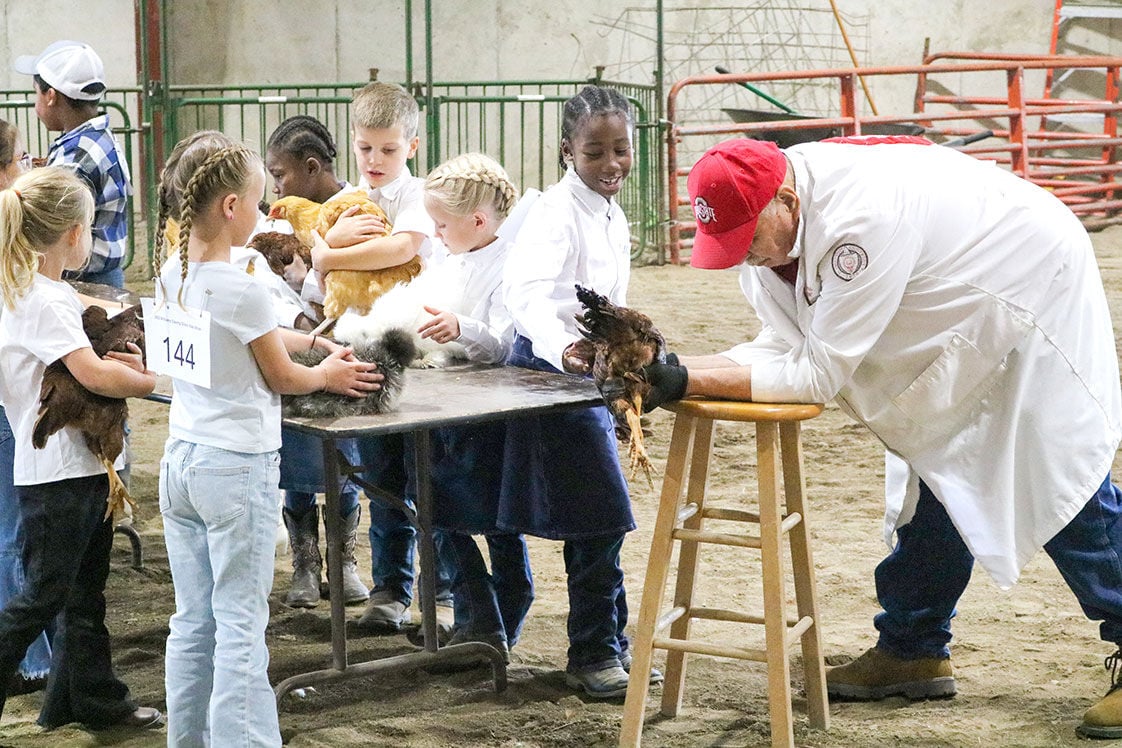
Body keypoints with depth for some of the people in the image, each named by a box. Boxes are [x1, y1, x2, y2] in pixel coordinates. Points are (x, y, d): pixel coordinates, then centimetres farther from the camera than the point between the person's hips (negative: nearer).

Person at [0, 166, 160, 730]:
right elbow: (94, 375, -26)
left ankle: (94, 698, 25)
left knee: (85, 593, 16)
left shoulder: (54, 294, 11)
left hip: (84, 466, 10)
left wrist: (117, 360, 4)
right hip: (55, 474, -10)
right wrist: (158, 382, -12)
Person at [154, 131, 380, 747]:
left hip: (180, 461, 8)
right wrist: (328, 375, 15)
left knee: (192, 621, 12)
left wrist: (313, 341, 20)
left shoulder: (172, 277, 5)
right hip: (237, 466, -7)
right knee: (240, 626, -3)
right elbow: (282, 378, -3)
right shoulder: (242, 291, -17)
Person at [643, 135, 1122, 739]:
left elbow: (819, 375, -34)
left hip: (1034, 289, -8)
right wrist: (675, 372, -26)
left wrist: (692, 380, -35)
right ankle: (914, 651, 21)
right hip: (961, 317, 9)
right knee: (935, 471, 11)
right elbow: (785, 347, -12)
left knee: (1061, 481, -9)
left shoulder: (860, 219, -39)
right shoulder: (761, 217, -12)